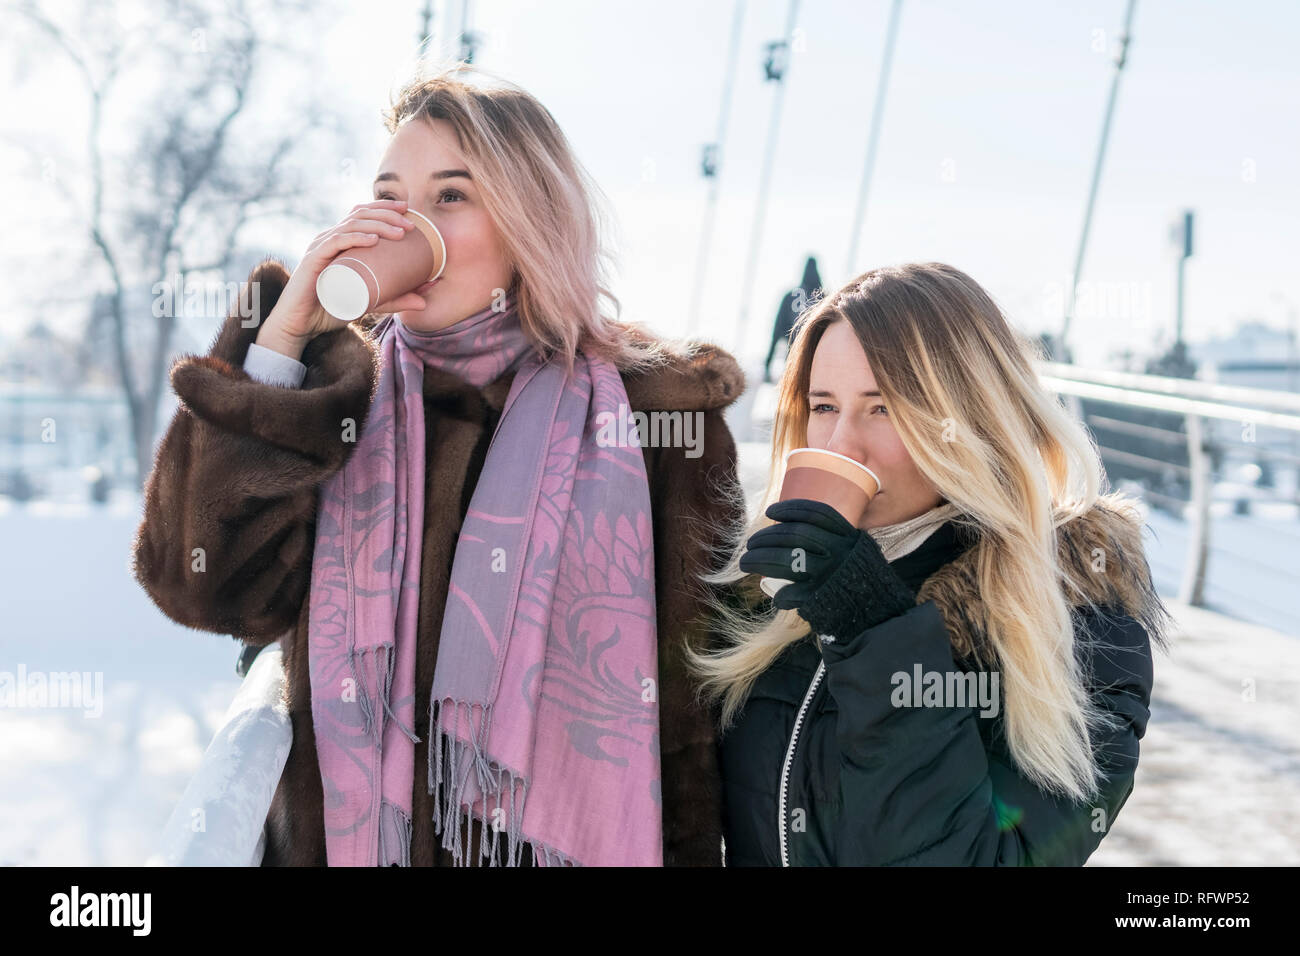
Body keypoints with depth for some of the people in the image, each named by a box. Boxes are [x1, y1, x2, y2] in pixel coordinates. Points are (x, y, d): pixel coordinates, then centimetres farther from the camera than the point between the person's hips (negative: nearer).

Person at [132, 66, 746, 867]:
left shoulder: (657, 410, -6)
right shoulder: (334, 386, 0)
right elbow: (206, 587, -13)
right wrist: (280, 337, -16)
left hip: (574, 837, -1)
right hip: (347, 834, 2)